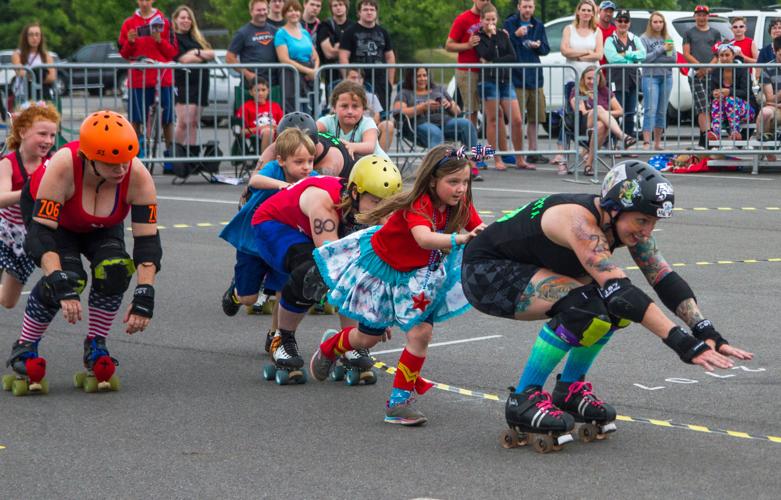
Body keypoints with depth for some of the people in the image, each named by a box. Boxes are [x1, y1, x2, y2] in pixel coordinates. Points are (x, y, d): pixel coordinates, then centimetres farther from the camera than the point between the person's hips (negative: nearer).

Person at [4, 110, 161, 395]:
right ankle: (24, 350, -8)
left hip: (103, 227, 3)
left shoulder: (138, 177, -34)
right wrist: (62, 288, -52)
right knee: (67, 277, -27)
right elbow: (42, 231, -42)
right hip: (46, 212, -3)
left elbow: (147, 240, -30)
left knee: (115, 268, -25)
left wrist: (144, 298, -39)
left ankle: (96, 349, -6)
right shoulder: (62, 167, -41)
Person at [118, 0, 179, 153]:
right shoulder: (129, 23, 8)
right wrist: (130, 42, -10)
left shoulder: (164, 21, 6)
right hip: (138, 79, 0)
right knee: (136, 119, -1)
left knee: (167, 119, 1)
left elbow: (173, 51, 5)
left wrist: (160, 40, -11)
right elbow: (124, 54, 10)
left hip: (162, 77, 0)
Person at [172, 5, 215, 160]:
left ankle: (193, 153, 8)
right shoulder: (173, 38, -2)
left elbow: (211, 53, 9)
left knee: (194, 122, 6)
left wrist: (197, 52, -10)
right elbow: (183, 59, -13)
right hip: (183, 82, -7)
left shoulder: (197, 38, 20)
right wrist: (204, 56, 2)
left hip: (200, 82, 7)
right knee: (184, 121, -14)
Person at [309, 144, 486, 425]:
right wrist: (460, 239, -72)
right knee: (368, 337, 12)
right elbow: (424, 239, -56)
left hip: (416, 275, 5)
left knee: (421, 333, -13)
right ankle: (328, 348, 46)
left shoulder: (461, 205, -17)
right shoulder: (417, 205, -37)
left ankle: (400, 401, 1)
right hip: (381, 266, -5)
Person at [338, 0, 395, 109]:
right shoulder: (350, 32, 2)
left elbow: (390, 57, 18)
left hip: (381, 83, 4)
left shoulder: (383, 33, 15)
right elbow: (343, 57, -4)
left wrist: (390, 82, 11)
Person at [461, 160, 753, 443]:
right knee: (581, 304, -29)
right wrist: (682, 343, -46)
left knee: (617, 306, -5)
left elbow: (665, 280, -8)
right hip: (484, 271, -9)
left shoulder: (625, 221, -8)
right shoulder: (580, 221, -33)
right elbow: (620, 291, -42)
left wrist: (707, 333, -21)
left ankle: (569, 390, 9)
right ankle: (523, 400, -17)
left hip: (526, 270, 9)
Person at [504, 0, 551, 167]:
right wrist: (516, 35, -24)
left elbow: (546, 50, 12)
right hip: (516, 77, -5)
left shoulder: (538, 26, 12)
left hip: (535, 77, 5)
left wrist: (538, 46, -8)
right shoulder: (509, 23, -3)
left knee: (535, 117, 10)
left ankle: (533, 152, 19)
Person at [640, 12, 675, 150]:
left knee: (662, 111, 5)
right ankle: (646, 142, -19)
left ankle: (658, 143, 11)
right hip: (650, 76, -4)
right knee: (650, 110, -14)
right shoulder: (644, 39, 2)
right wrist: (661, 50, -12)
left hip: (667, 77, 4)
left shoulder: (668, 39, 13)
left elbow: (674, 59, 6)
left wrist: (655, 58, -8)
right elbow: (644, 58, -9)